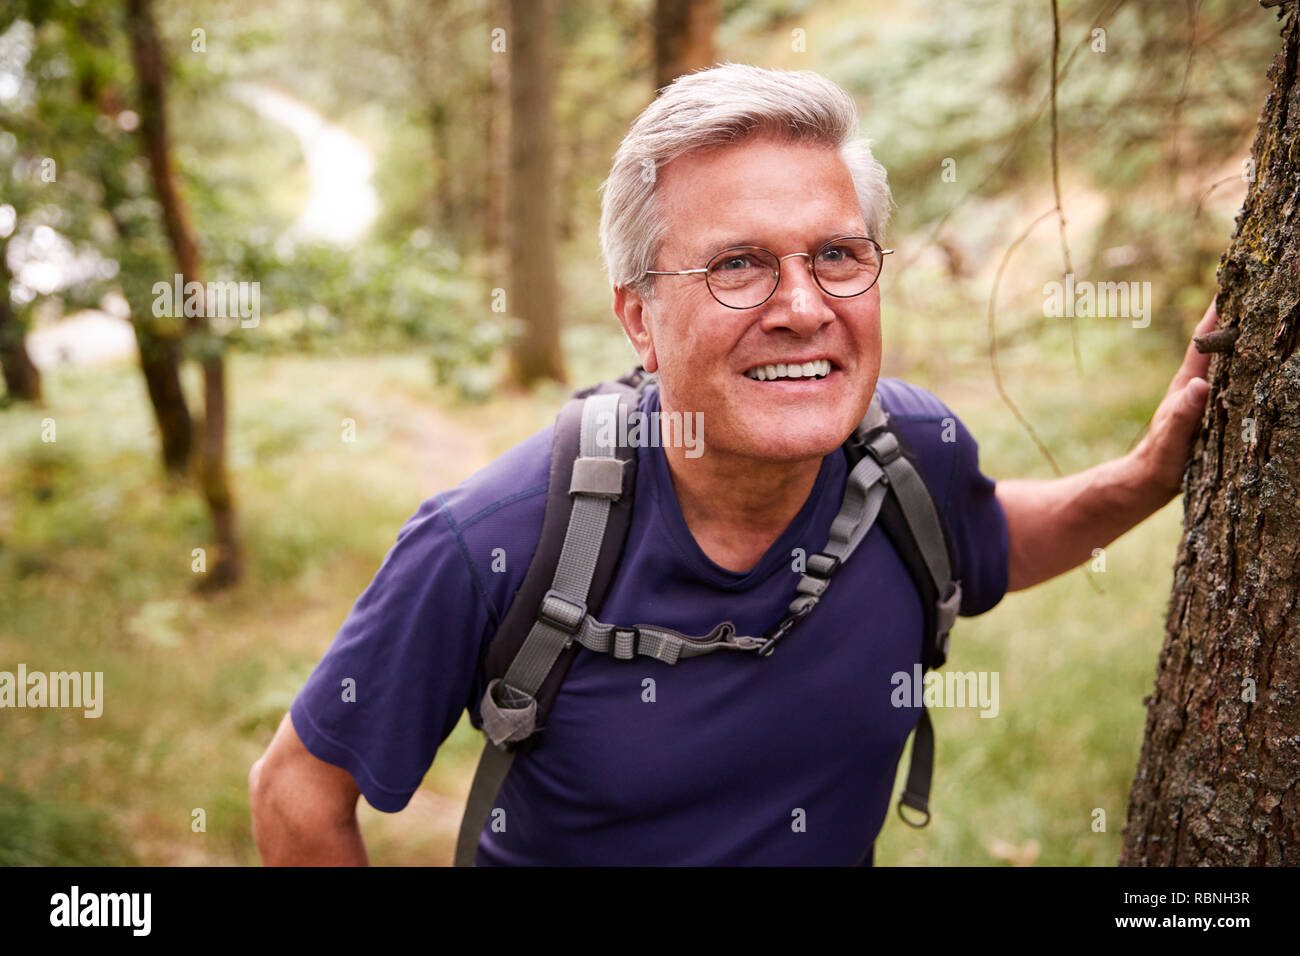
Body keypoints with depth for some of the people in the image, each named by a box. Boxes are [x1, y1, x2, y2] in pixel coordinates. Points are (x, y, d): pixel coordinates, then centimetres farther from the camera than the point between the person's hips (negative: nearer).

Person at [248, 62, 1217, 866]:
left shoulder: (918, 449, -19)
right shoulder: (493, 545, -33)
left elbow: (984, 544, 5)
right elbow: (300, 792, -19)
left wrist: (1147, 476, -10)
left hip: (837, 847, 4)